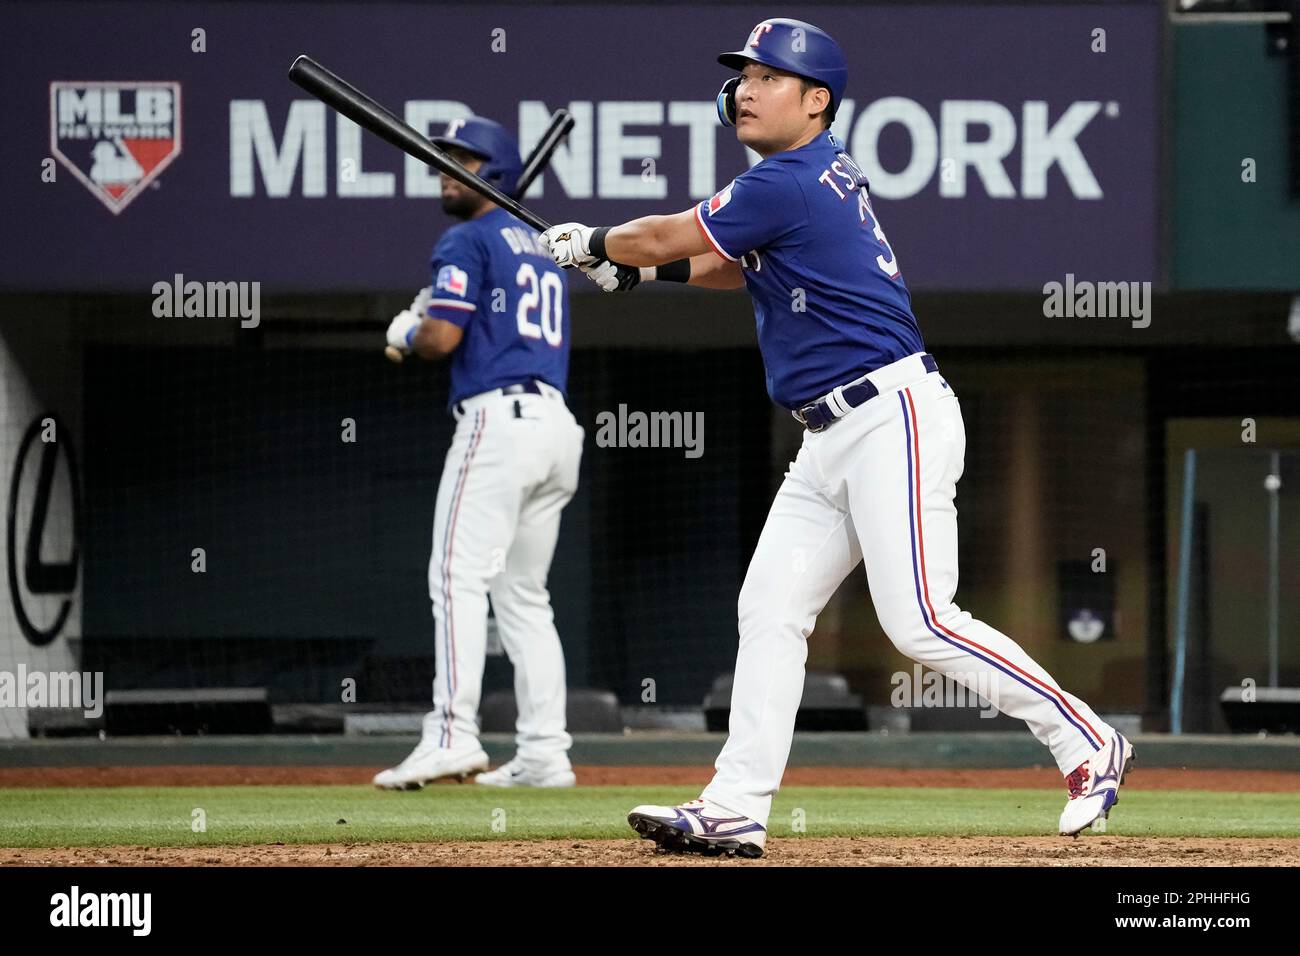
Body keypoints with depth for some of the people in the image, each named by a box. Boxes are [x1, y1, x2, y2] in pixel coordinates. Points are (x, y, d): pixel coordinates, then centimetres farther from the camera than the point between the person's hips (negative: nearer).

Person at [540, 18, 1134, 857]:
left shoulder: (789, 186, -14)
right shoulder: (821, 175, 16)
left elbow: (667, 239, -6)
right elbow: (734, 267, 29)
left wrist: (590, 245, 13)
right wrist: (620, 262, 19)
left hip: (894, 418, -11)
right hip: (832, 440, 11)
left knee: (921, 622, -15)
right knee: (770, 609, 5)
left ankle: (1088, 746, -5)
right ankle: (735, 811, 3)